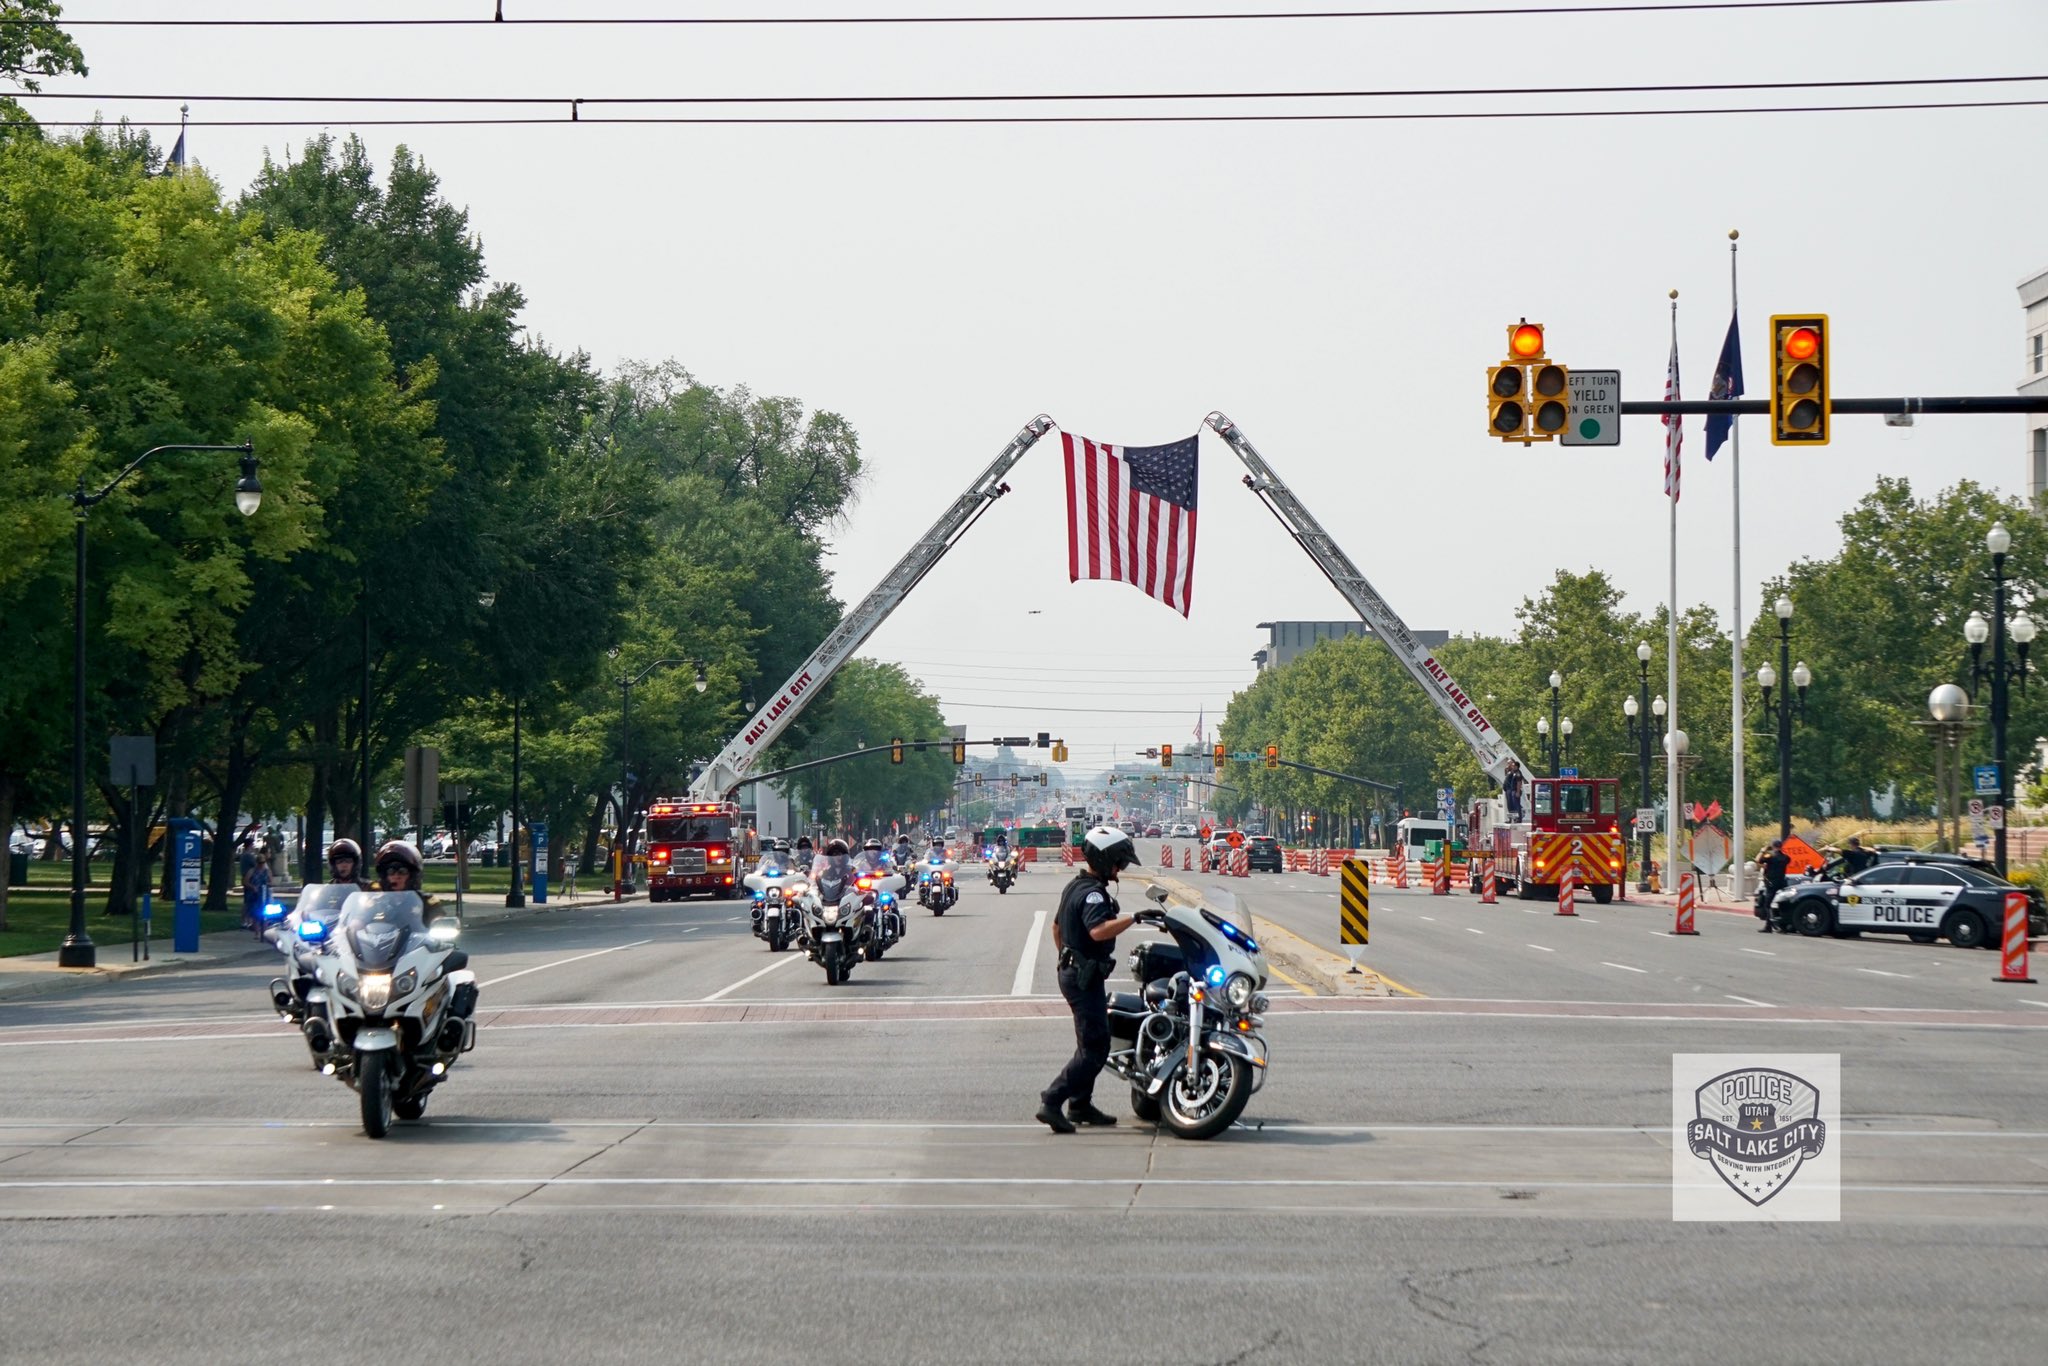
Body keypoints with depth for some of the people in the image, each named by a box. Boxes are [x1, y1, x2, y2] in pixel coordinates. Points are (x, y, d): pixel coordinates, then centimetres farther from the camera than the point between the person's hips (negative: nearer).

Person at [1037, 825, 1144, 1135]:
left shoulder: (1075, 886, 13)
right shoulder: (1092, 893, -20)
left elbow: (1057, 926, 26)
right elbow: (1098, 931, -38)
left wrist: (1066, 957, 35)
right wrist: (1133, 918, -38)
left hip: (1072, 971, 11)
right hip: (1086, 978, -11)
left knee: (1091, 1043, 18)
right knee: (1094, 1048, -10)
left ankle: (1080, 1105, 23)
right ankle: (1051, 1102, -12)